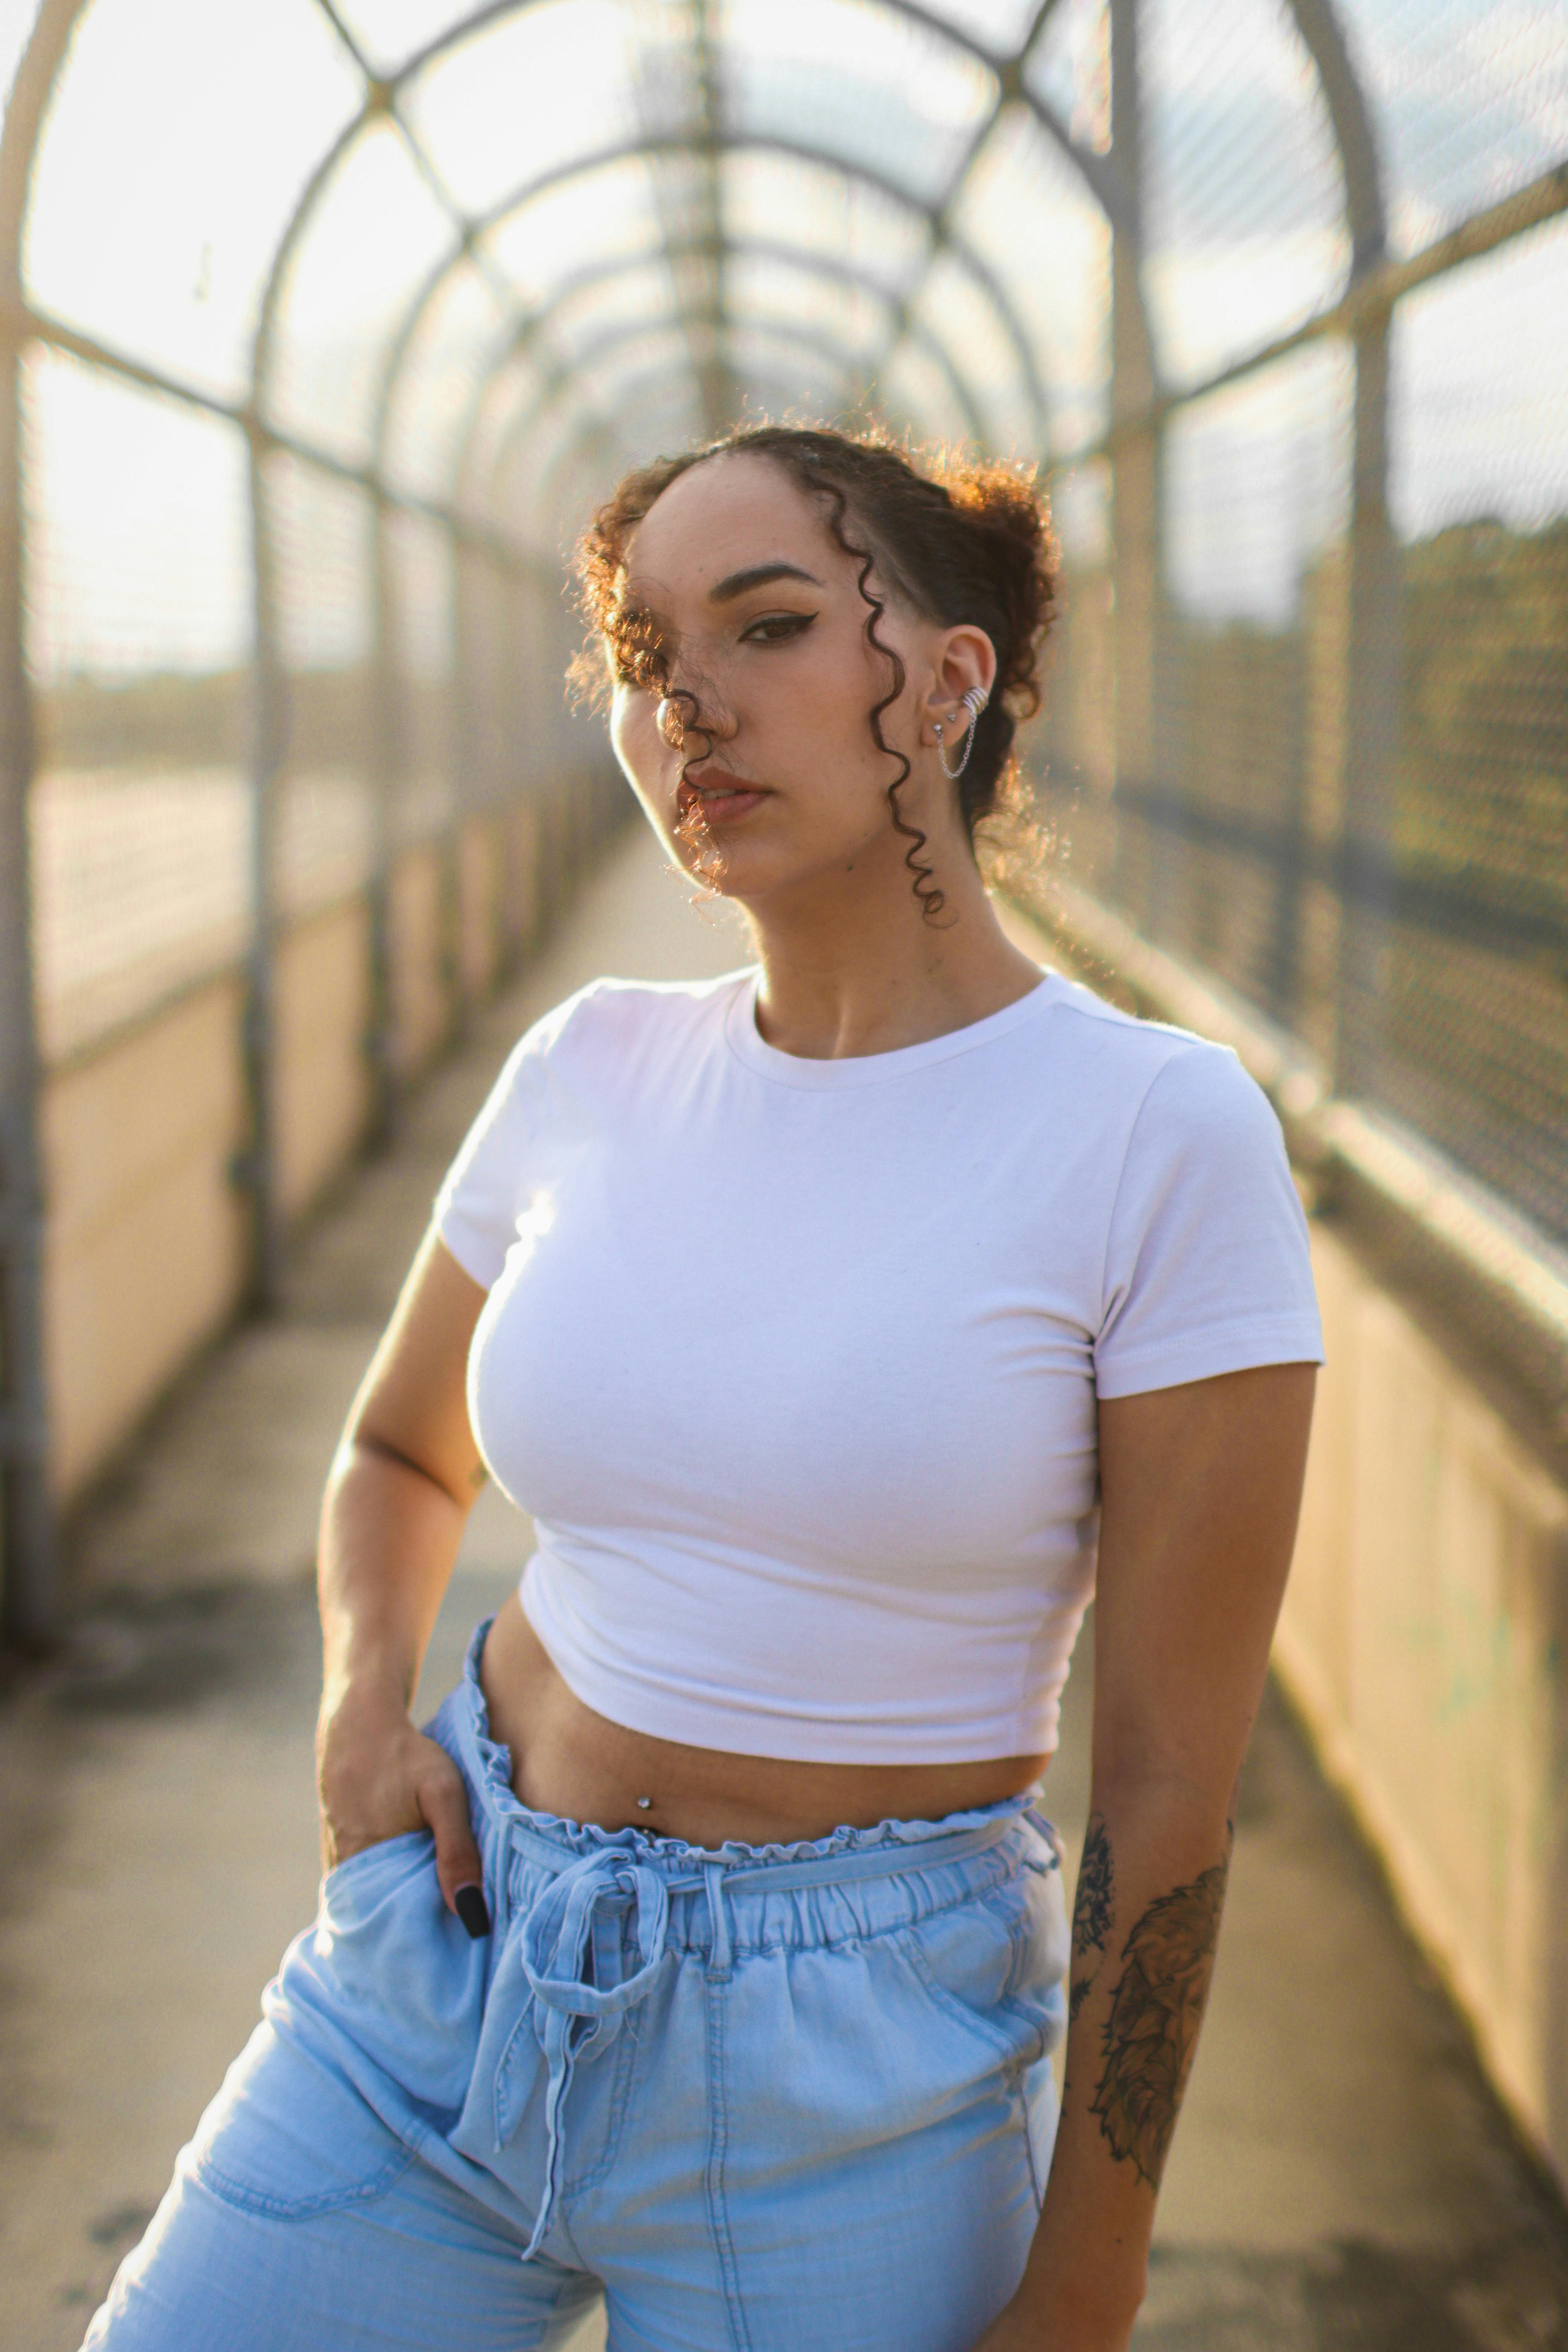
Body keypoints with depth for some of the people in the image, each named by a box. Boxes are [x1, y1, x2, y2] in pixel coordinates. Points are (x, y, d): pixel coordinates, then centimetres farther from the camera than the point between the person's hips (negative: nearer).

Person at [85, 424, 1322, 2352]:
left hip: (850, 2069, -4)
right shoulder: (592, 1070, 0)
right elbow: (398, 1453, 18)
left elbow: (1170, 1776, -11)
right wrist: (365, 1718, -2)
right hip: (442, 1974, 4)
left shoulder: (1160, 1137, -14)